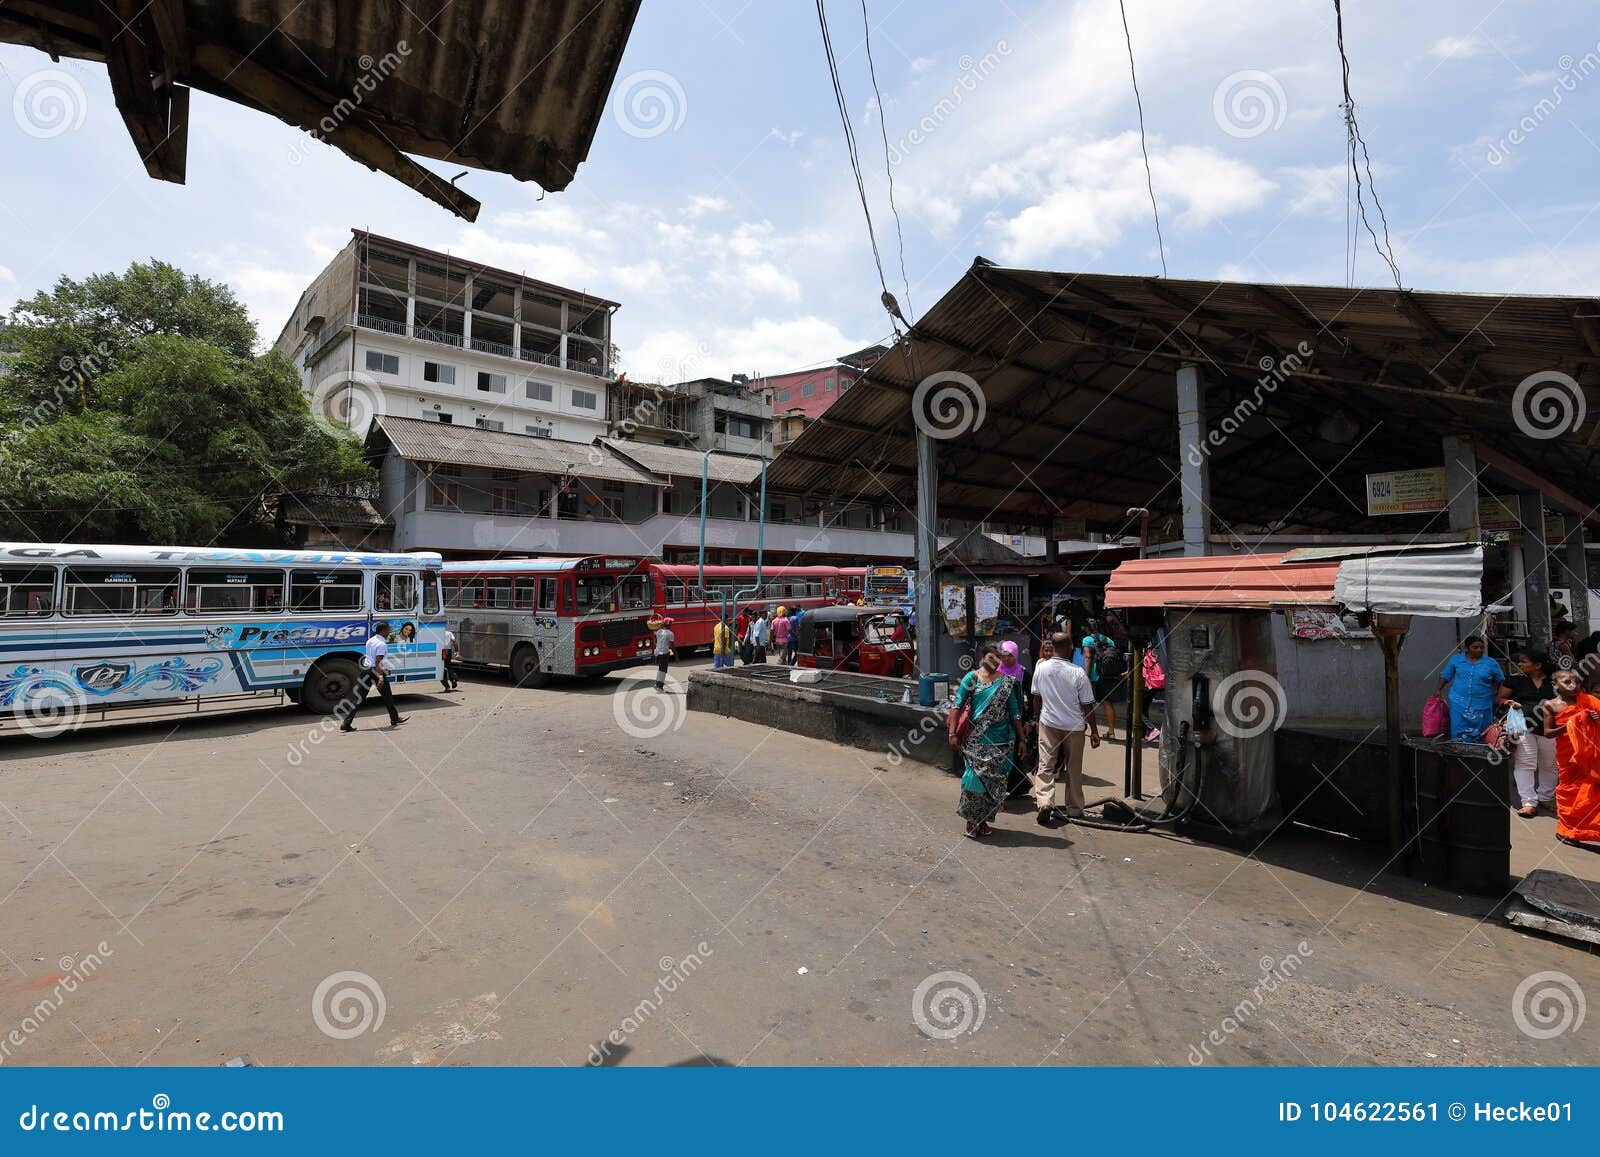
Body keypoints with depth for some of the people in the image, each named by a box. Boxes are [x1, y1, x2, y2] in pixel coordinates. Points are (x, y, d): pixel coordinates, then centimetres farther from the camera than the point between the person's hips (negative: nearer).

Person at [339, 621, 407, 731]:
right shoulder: (382, 644, -14)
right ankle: (395, 719, 22)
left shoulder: (370, 641, 12)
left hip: (365, 669, 7)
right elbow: (378, 662, -22)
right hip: (376, 671, -7)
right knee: (387, 696, 10)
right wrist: (381, 678, -27)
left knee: (359, 698, 5)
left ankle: (346, 723, -2)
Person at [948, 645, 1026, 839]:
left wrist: (1021, 738, 9)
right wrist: (953, 733, -9)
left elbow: (1015, 712, 10)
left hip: (1001, 741, 3)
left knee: (995, 781, 7)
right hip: (976, 739, -3)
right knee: (975, 776, -7)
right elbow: (957, 705, -3)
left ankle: (983, 820, 23)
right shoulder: (972, 677, -1)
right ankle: (971, 820, 10)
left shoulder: (1006, 682, 7)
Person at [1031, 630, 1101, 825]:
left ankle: (1044, 802, -16)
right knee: (1074, 769, 13)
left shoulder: (1041, 668, -7)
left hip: (1048, 723, 1)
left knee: (1045, 765, 3)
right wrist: (1094, 731, 0)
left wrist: (1037, 718, 20)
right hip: (1074, 726, -1)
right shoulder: (1078, 672, -16)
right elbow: (1087, 705, -10)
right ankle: (1074, 809, 25)